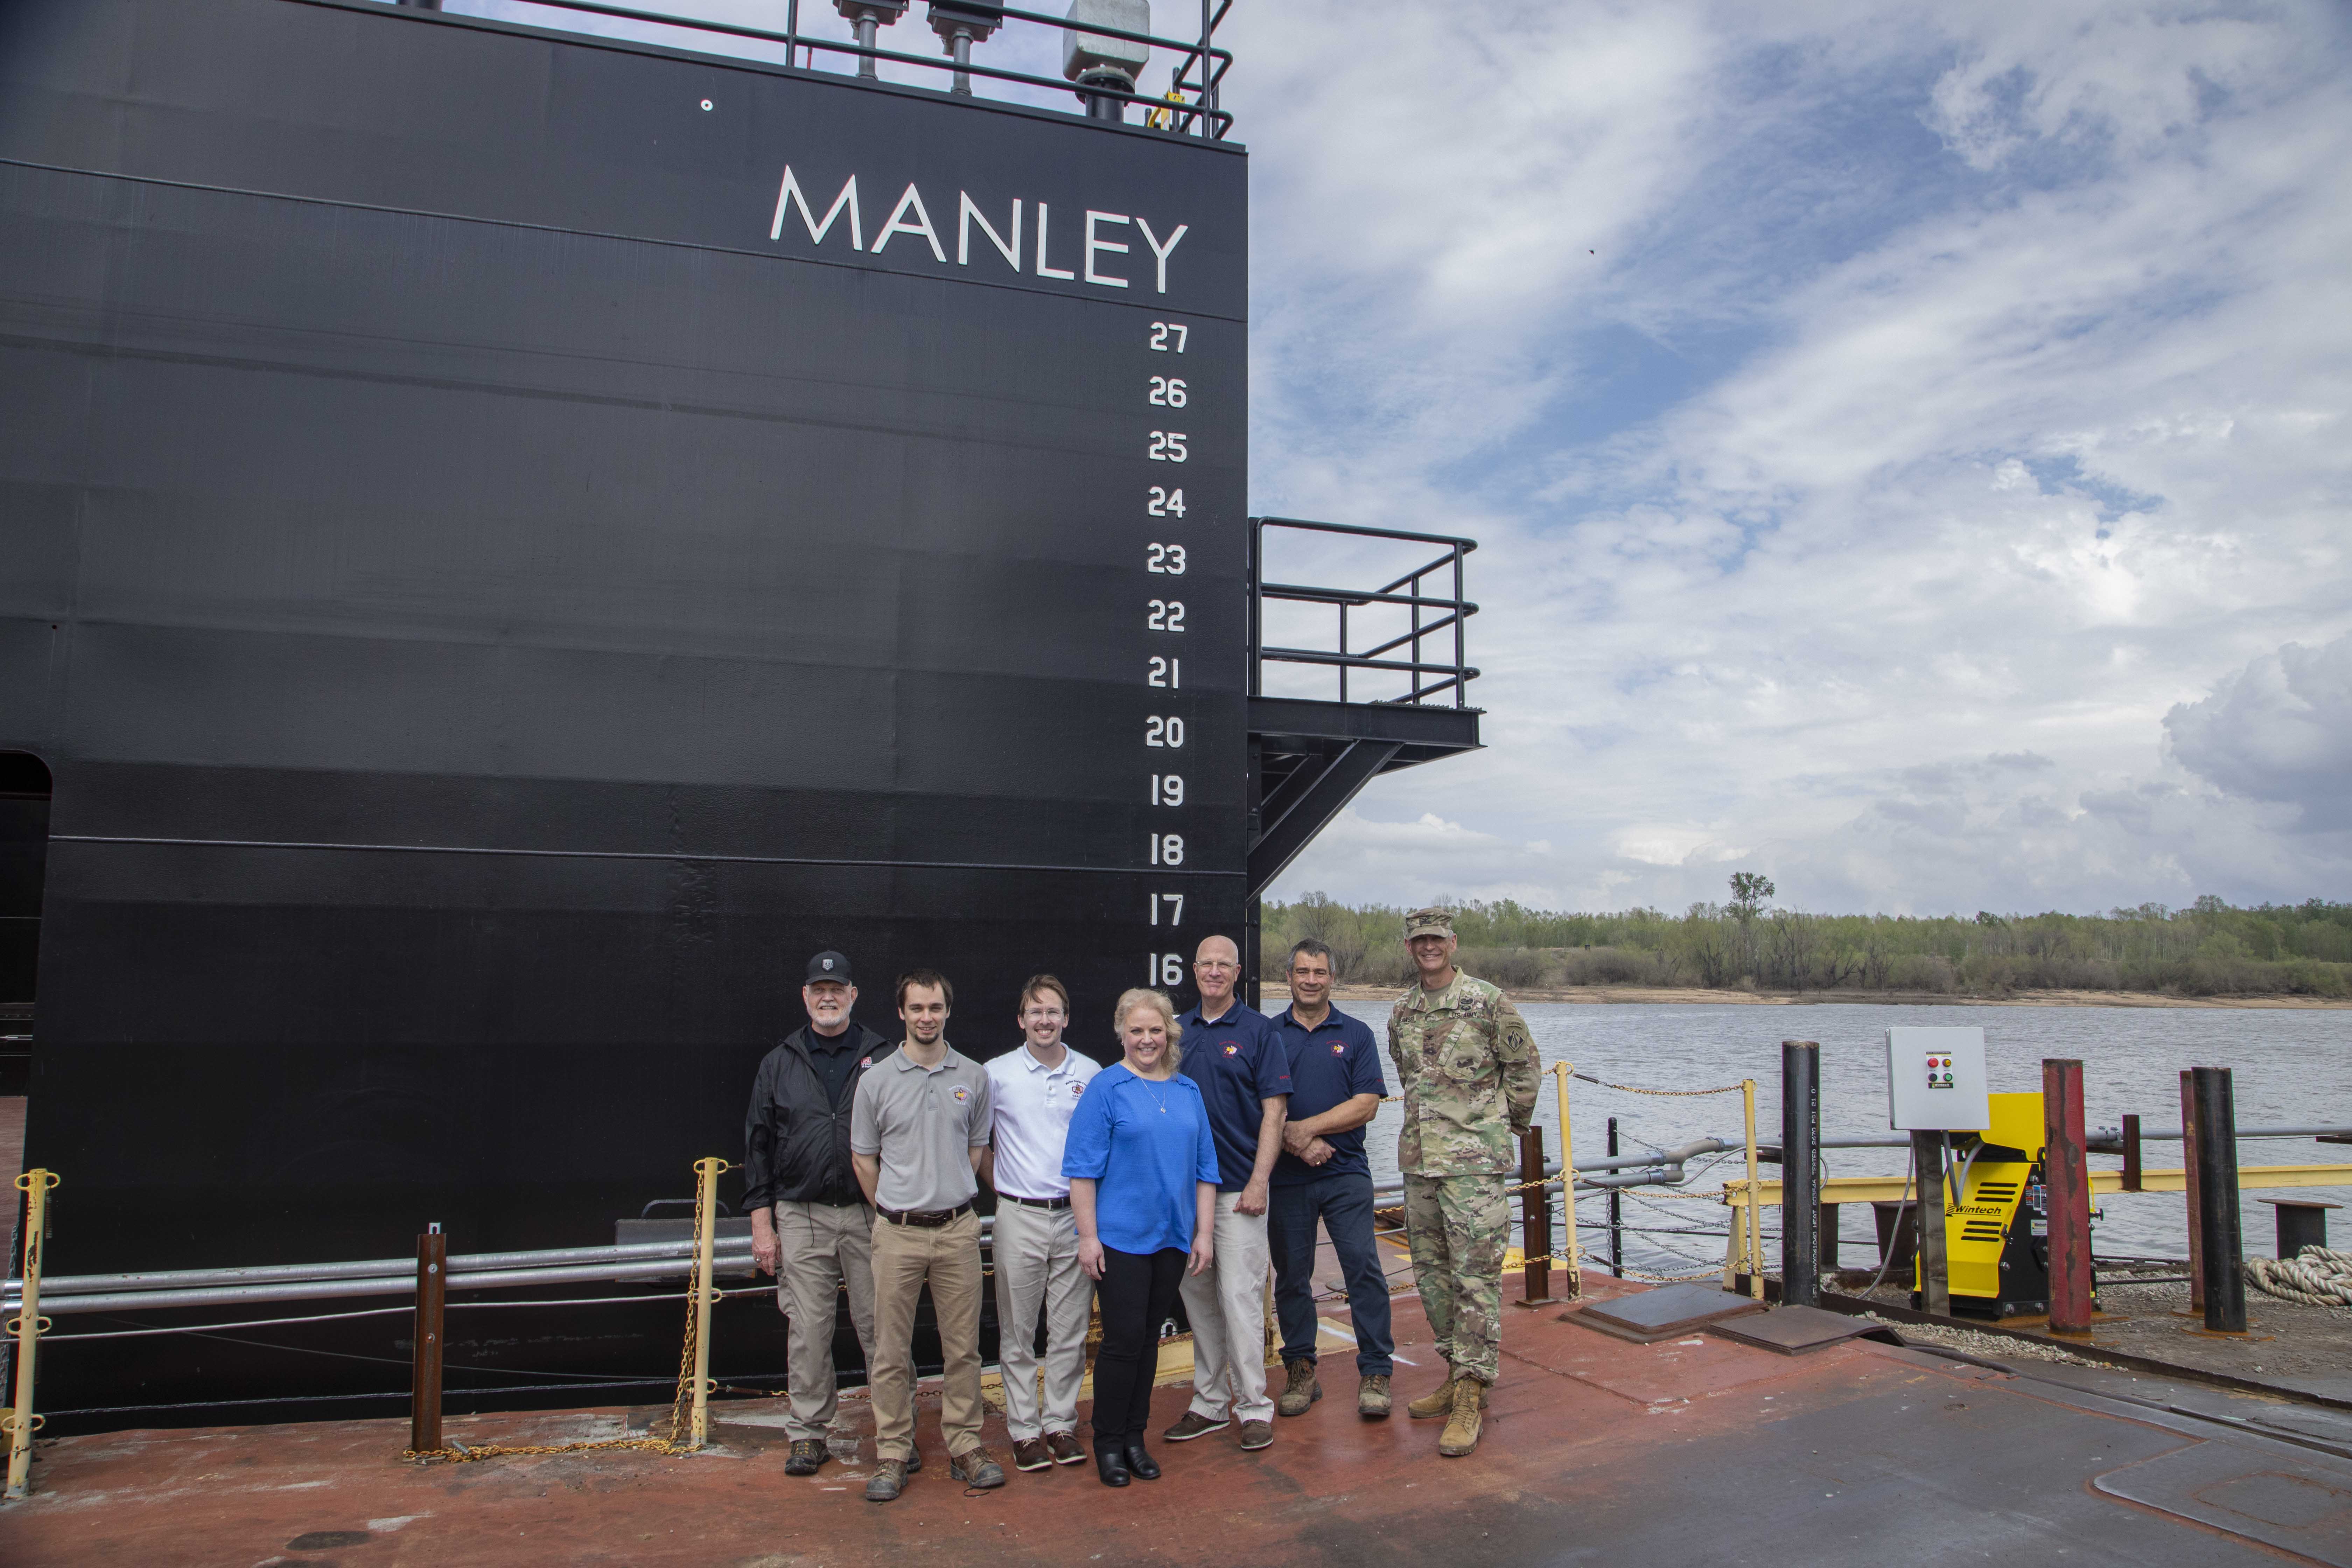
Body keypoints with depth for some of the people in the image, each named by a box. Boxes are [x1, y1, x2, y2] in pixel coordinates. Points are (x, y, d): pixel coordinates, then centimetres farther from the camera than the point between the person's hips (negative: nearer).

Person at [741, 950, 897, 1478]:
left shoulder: (884, 1059, 2)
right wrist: (761, 1222, 4)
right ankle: (808, 1433, 19)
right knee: (807, 1330, 5)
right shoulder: (779, 1064, 8)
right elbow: (758, 1145, 9)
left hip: (870, 1215, -1)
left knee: (878, 1325, 4)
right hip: (801, 1218, 2)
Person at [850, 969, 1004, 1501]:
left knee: (963, 1346, 8)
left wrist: (951, 1202, 11)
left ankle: (964, 1447, 19)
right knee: (892, 1350, 4)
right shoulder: (877, 1080, -1)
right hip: (898, 1232, -1)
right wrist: (894, 1211, 9)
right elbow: (864, 1159, 7)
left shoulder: (973, 1077, 3)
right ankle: (893, 1454, 16)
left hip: (958, 1229, 1)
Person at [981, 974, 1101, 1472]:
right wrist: (999, 1185, 4)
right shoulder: (997, 1074, -1)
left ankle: (1061, 1423, 20)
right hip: (1019, 1217, -1)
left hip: (1076, 1216, 1)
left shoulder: (1090, 1075, 4)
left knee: (1070, 1331, 7)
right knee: (1017, 1332, 5)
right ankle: (1024, 1429, 16)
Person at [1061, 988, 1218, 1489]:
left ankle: (1135, 1438, 24)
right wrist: (1087, 1236, -12)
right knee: (1124, 1338, -4)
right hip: (1120, 1236, -5)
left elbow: (1205, 1167, 13)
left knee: (1149, 1339, 12)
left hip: (1173, 1236, 5)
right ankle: (1108, 1443, 12)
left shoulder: (1188, 1091, 10)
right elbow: (1084, 1167, -8)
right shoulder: (1106, 1089, -6)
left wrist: (1204, 1232, 8)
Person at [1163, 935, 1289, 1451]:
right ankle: (1209, 1403, 23)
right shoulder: (1178, 1032, 9)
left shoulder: (1257, 1031, -4)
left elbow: (1274, 1111, -7)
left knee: (1239, 1297, -4)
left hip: (1238, 1189, -5)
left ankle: (1254, 1407, 8)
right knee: (1198, 1298, 11)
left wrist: (1259, 1182, -14)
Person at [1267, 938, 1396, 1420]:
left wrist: (1307, 1128, -12)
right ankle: (1301, 1371, 21)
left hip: (1346, 1172, -1)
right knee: (1291, 1275, 8)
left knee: (1364, 1268, -5)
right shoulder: (1267, 1034, 5)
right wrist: (1293, 1140, -14)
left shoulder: (1356, 1034, 5)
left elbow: (1366, 1105, -4)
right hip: (1286, 1176, 1)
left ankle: (1375, 1373, 6)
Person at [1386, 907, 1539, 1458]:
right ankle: (1457, 1373, 25)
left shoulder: (1487, 1001, -6)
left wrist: (1509, 1125, 7)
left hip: (1475, 1160, -6)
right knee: (1432, 1271, 12)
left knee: (1476, 1274, -5)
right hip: (1418, 1158, 6)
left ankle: (1470, 1395, -1)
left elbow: (1524, 1067, 1)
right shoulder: (1401, 1012, 11)